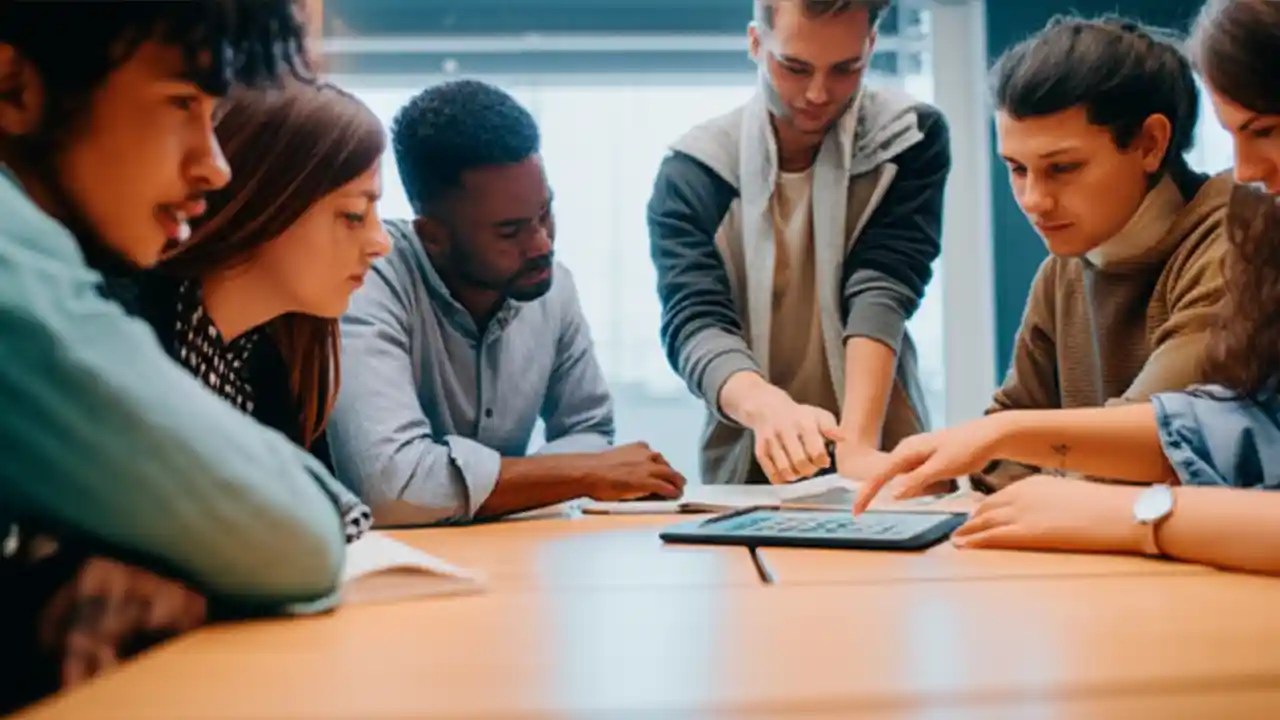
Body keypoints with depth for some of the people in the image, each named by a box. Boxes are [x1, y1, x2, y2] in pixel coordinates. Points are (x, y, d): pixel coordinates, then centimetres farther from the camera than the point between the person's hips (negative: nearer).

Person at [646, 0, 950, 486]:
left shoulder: (910, 139, -2)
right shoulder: (691, 171, -3)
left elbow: (882, 293, -13)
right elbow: (694, 322, -14)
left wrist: (857, 446, -26)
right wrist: (766, 407, -34)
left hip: (881, 456, 1)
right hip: (744, 467, 0)